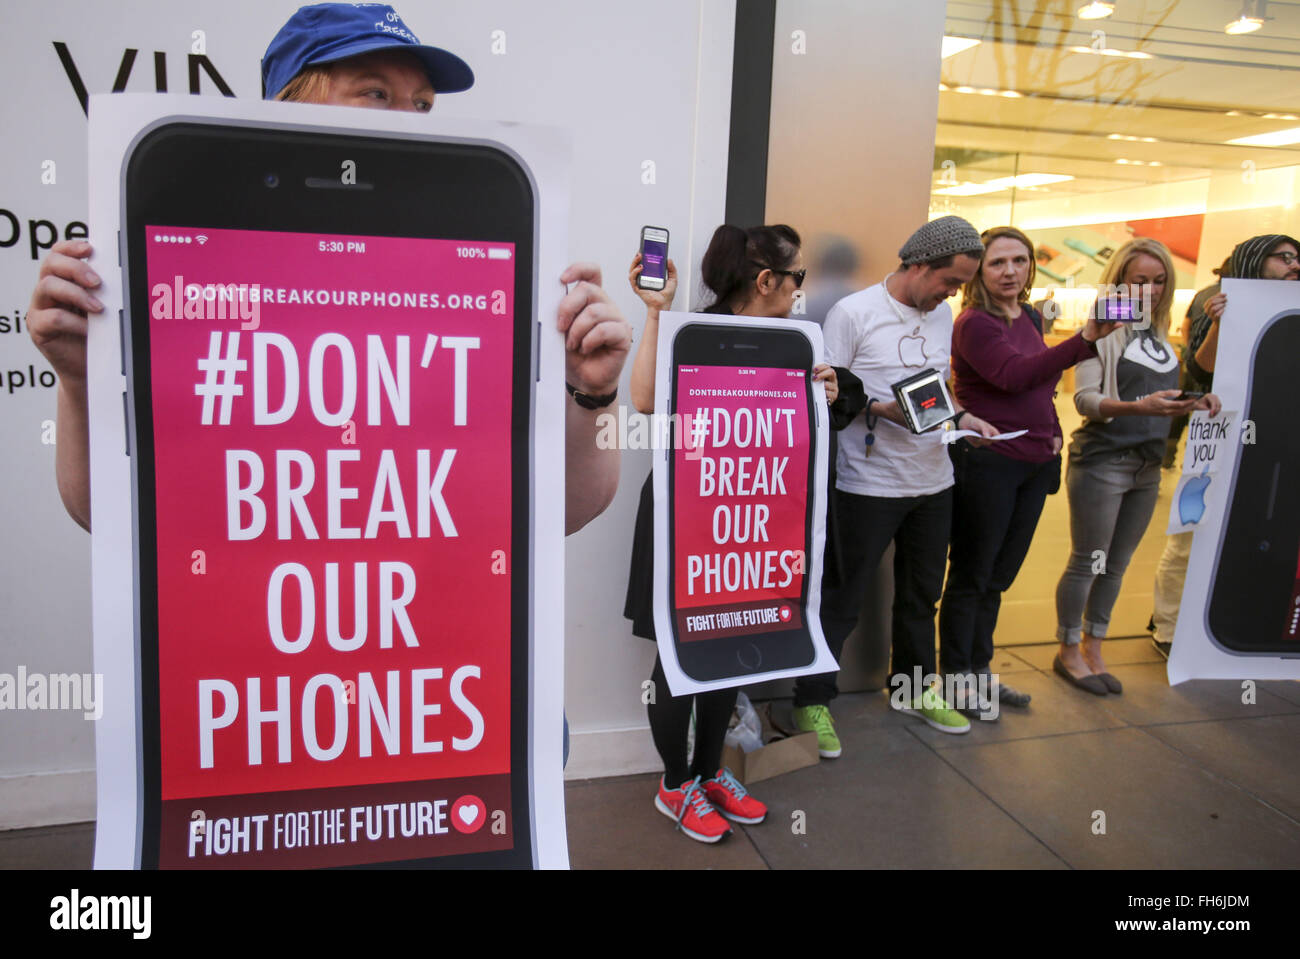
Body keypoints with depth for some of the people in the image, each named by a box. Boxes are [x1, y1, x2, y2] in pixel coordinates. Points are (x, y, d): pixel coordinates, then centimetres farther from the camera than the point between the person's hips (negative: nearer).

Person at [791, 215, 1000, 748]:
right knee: (844, 598, 1)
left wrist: (961, 417, 2)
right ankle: (813, 700, 16)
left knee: (922, 594, 19)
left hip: (933, 482, 7)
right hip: (870, 485, -7)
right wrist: (880, 409, -24)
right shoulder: (853, 312, -10)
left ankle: (914, 688, 38)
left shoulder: (943, 314, 12)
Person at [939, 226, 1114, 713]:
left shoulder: (1031, 317, 14)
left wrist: (1051, 433, 10)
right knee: (971, 575, 2)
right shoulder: (974, 324, -12)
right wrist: (1085, 341, -34)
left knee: (999, 575, 15)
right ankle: (956, 676, 16)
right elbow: (1015, 375, -27)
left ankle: (979, 670, 27)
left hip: (1033, 462, 8)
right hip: (986, 462, -8)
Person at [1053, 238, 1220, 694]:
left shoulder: (1161, 335, 12)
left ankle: (1093, 649, 25)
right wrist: (1139, 407, -32)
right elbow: (1085, 399, -16)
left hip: (1147, 466, 7)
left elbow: (1168, 395, 19)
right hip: (1101, 462, -6)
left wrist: (1196, 402, -2)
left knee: (1117, 565, 12)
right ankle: (1068, 652, 16)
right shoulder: (1101, 330, -8)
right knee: (1086, 563, 2)